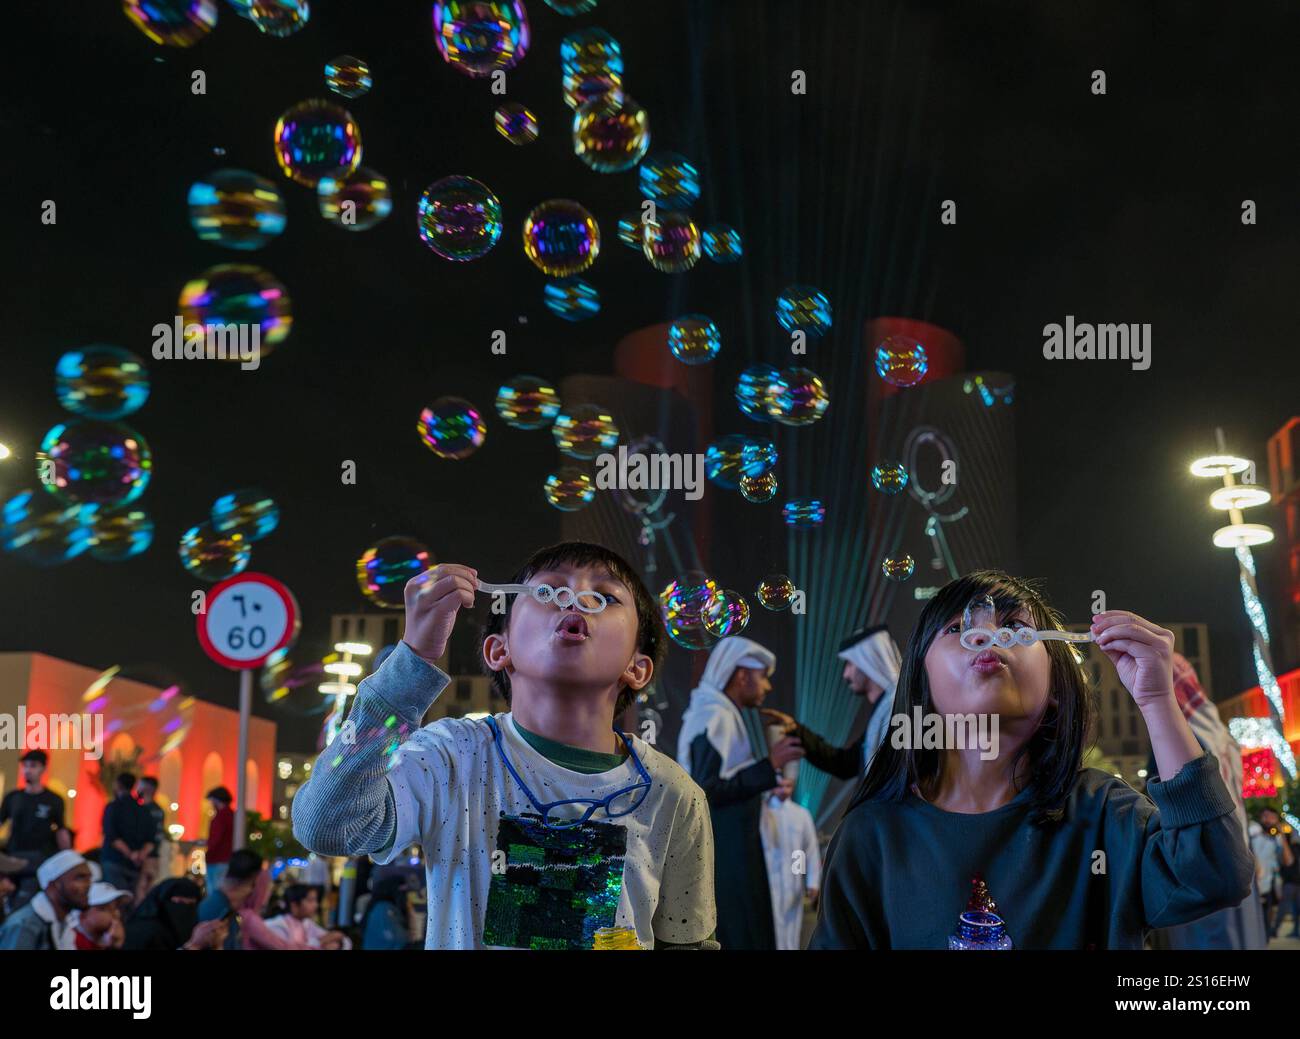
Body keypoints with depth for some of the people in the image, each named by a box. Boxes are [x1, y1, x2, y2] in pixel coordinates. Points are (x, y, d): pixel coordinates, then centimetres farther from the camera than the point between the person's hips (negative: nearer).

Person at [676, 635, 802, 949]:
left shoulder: (721, 715, 16)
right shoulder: (714, 718, -16)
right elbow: (706, 791, -22)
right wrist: (768, 765, -20)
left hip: (727, 852, 10)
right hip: (724, 855, -10)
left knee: (722, 937, 12)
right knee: (737, 937, -8)